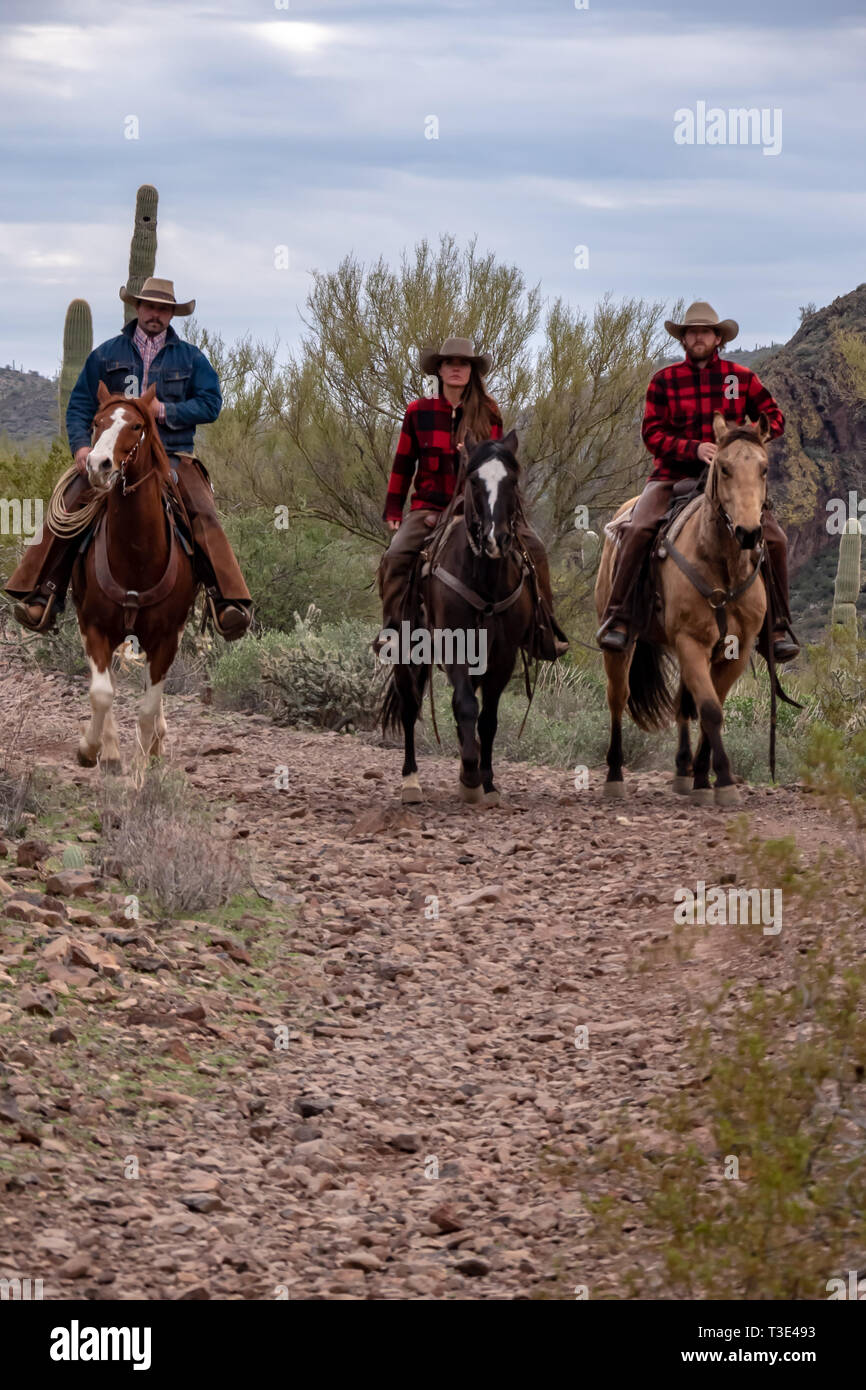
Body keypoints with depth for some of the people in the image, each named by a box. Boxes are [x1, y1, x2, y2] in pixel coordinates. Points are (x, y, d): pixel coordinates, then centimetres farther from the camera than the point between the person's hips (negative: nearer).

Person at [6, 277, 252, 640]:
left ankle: (227, 601, -27)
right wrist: (81, 446, -7)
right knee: (67, 507, -20)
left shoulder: (191, 358, 13)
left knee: (204, 515, -24)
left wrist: (164, 411, -9)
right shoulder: (106, 354, 13)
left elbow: (210, 403, 5)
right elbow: (79, 406, 11)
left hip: (171, 456, -1)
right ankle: (44, 594, -18)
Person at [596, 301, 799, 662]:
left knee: (774, 538, -16)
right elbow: (652, 433, -3)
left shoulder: (742, 378, 7)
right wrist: (694, 448, -19)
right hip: (675, 476, -1)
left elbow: (774, 416, 10)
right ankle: (617, 617, -18)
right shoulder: (665, 381, 3)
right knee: (636, 530, -26)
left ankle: (778, 627, -2)